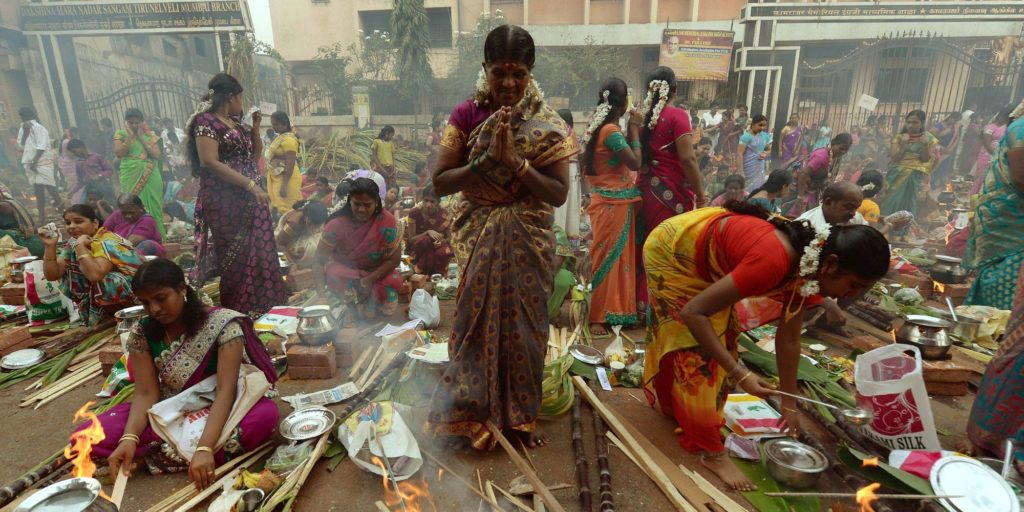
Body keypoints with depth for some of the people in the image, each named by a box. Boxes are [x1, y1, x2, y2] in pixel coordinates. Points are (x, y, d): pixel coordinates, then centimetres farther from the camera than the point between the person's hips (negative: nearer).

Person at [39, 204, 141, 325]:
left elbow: (95, 275, -36)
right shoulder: (73, 243, 4)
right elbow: (52, 275, 0)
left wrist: (80, 246, -28)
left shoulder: (107, 241, -20)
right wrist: (50, 246, -10)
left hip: (135, 294, -8)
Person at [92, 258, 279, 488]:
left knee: (265, 414, -36)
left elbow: (226, 389, -27)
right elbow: (146, 393, -11)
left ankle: (161, 453, -22)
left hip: (216, 411, -3)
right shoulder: (142, 334, -7)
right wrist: (130, 438, -30)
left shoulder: (222, 324, -20)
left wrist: (205, 448, -37)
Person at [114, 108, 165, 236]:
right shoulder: (120, 134, 6)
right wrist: (130, 136, -9)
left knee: (153, 206, 2)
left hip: (151, 177, 1)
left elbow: (157, 155, -4)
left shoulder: (150, 135, 8)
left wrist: (141, 138, -6)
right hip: (131, 177, -1)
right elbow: (119, 153, -8)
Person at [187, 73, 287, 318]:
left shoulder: (236, 122, 16)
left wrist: (255, 128, 10)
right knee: (236, 259, -2)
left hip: (251, 199, 7)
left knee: (259, 254, 7)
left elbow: (255, 155, 24)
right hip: (225, 202, -7)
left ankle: (260, 307, 18)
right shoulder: (206, 121, -8)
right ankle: (239, 313, 10)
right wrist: (250, 184, -21)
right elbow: (209, 162, -18)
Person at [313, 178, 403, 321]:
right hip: (344, 272, 0)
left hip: (376, 273, 1)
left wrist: (369, 280, -27)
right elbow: (319, 261, -23)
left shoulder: (387, 221, -21)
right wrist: (321, 291, -39)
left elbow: (394, 259, -16)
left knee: (394, 281, -28)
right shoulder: (337, 224, -23)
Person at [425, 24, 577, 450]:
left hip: (527, 242, 0)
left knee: (523, 323, 10)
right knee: (478, 322, 8)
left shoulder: (548, 125, -6)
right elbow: (440, 182, -11)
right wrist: (488, 159, -22)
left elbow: (559, 194, -12)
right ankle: (472, 412, 29)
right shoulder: (465, 115, -5)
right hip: (478, 240, 0)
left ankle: (522, 414, 31)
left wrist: (516, 162, -23)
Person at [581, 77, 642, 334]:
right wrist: (634, 129, -7)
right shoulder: (611, 130, -18)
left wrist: (630, 130, 9)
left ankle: (612, 310, 24)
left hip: (609, 201, 9)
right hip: (614, 204, -9)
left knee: (611, 257, 14)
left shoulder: (599, 127, 11)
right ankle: (597, 316, 6)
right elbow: (635, 162, -16)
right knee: (607, 258, -3)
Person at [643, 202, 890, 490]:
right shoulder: (773, 261, -39)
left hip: (704, 257, 8)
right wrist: (739, 374, -32)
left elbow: (789, 339, 0)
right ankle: (711, 452, 10)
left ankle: (673, 404, 42)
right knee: (697, 350, -6)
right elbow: (694, 312, -35)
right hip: (672, 251, -8)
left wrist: (789, 405, 6)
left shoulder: (807, 266, -12)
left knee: (721, 337, 19)